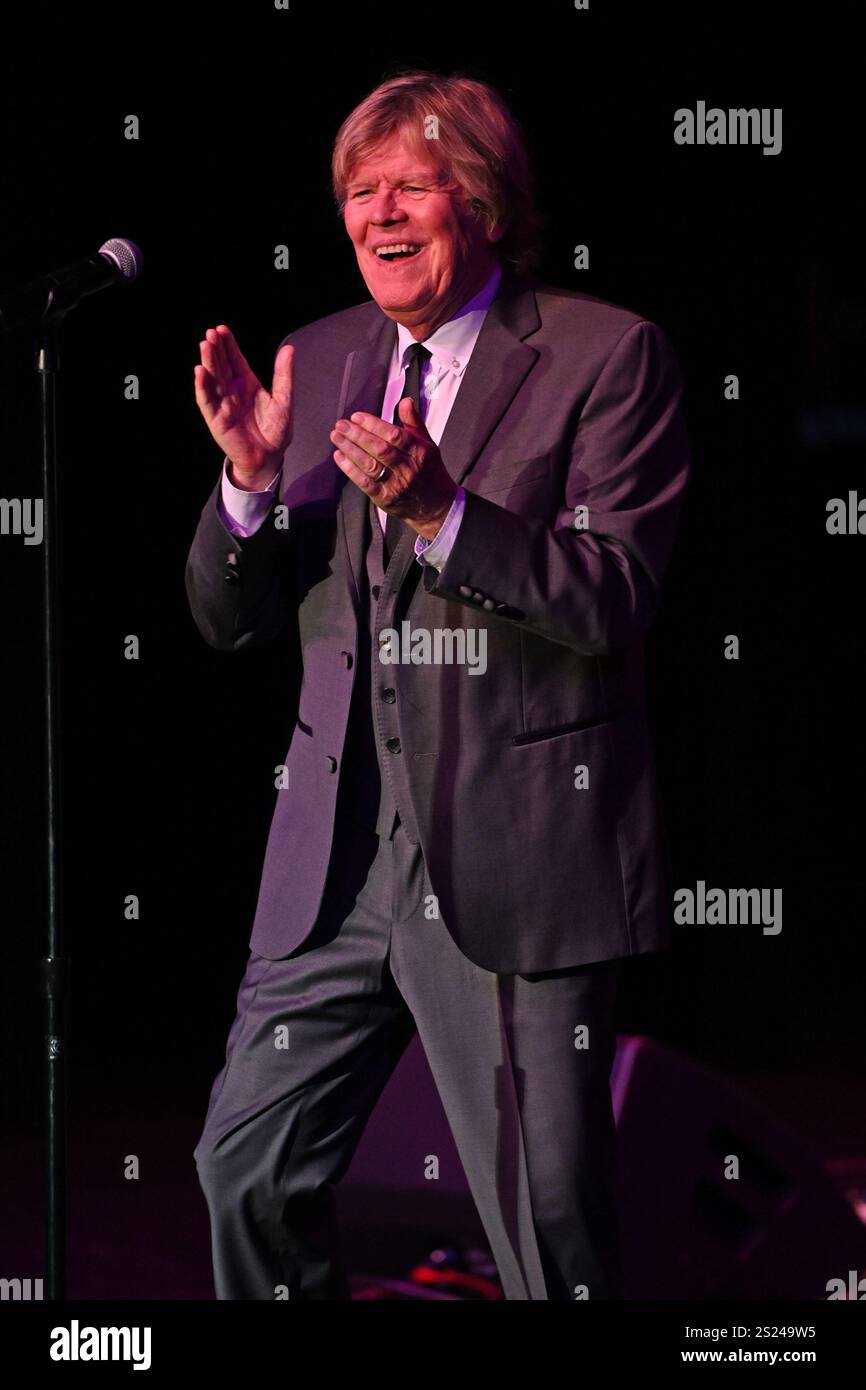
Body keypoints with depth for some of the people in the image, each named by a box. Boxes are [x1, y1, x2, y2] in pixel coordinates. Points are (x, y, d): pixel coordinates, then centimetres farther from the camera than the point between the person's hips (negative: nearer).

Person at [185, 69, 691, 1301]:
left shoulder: (605, 356, -4)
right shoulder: (319, 360, 12)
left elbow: (613, 599, -13)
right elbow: (231, 619, 11)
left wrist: (441, 510, -25)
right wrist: (251, 475, -8)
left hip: (516, 856, -5)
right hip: (341, 859, 6)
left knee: (548, 1219, -2)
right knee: (249, 1169, 9)